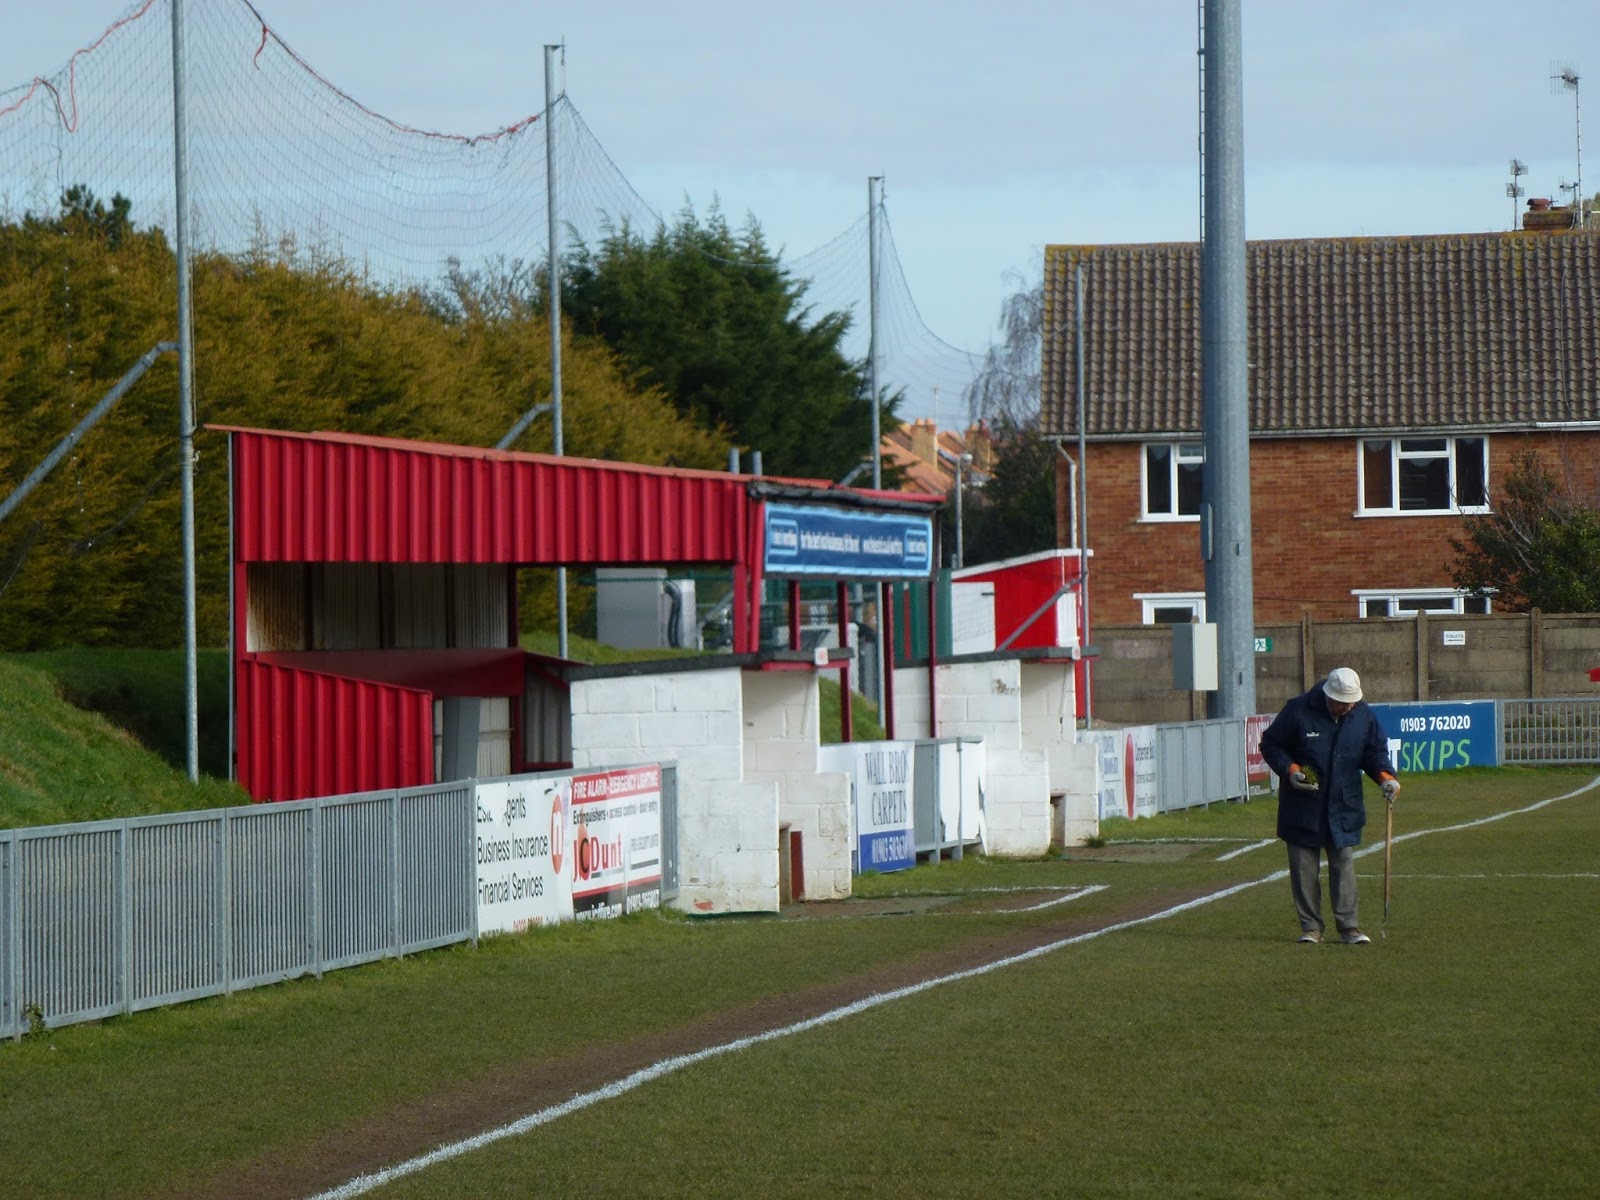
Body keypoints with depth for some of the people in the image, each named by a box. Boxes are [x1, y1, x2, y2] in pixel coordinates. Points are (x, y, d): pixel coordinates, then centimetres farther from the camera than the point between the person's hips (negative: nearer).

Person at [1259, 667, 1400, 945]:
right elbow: (1270, 745, -1)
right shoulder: (1298, 711, -10)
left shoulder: (1363, 715, 0)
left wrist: (1385, 776, -9)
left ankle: (1348, 925, 1)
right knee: (1304, 869, 2)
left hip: (1344, 808, 2)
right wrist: (1290, 769, -16)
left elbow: (1375, 751, 11)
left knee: (1344, 865, -2)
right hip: (1302, 806, -2)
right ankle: (1310, 927, 10)